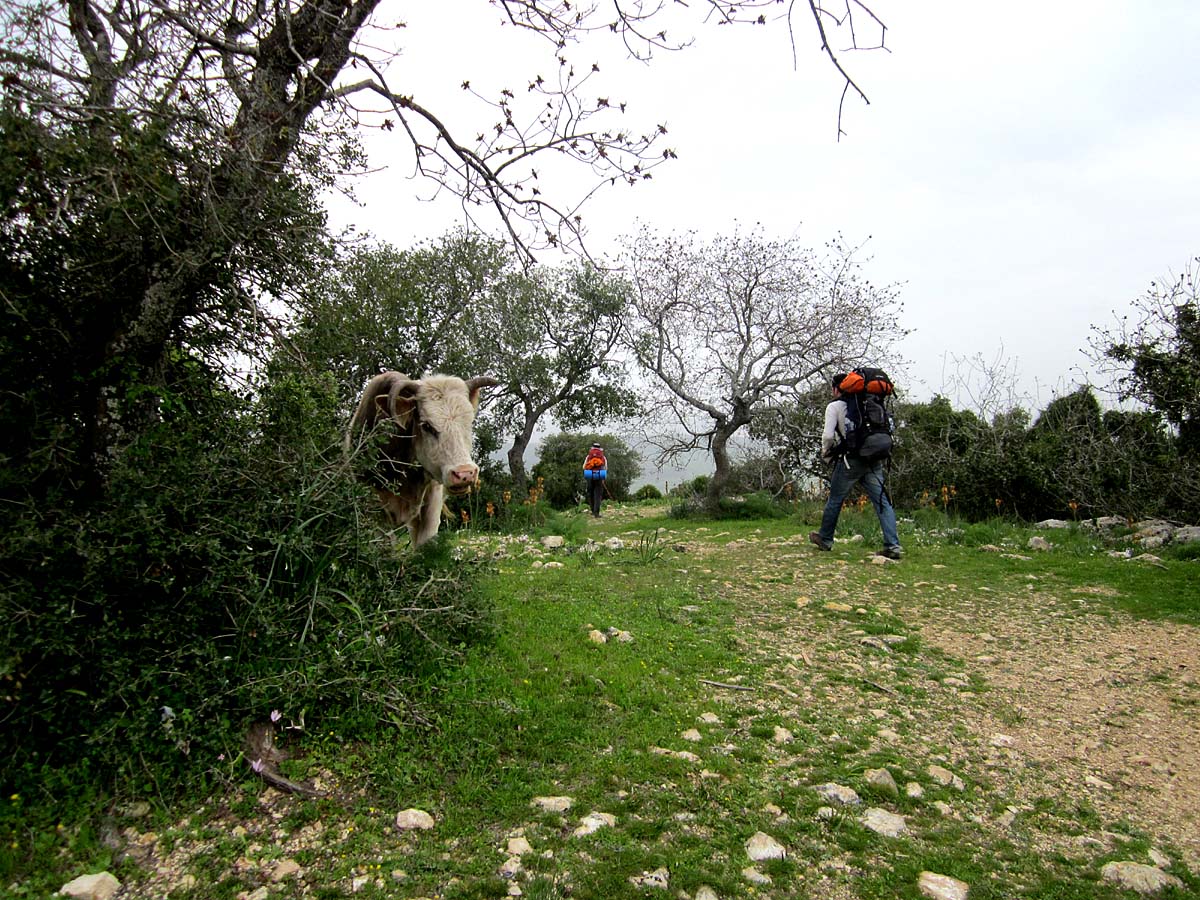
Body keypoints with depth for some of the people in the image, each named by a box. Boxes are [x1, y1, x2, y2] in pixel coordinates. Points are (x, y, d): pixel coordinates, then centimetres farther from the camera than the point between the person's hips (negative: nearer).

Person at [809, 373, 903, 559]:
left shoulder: (834, 406, -2)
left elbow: (828, 436, -12)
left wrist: (826, 455, 5)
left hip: (850, 460, -4)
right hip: (874, 460, 5)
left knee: (835, 500, 12)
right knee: (883, 501, 2)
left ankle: (825, 539, 25)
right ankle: (893, 546, -6)